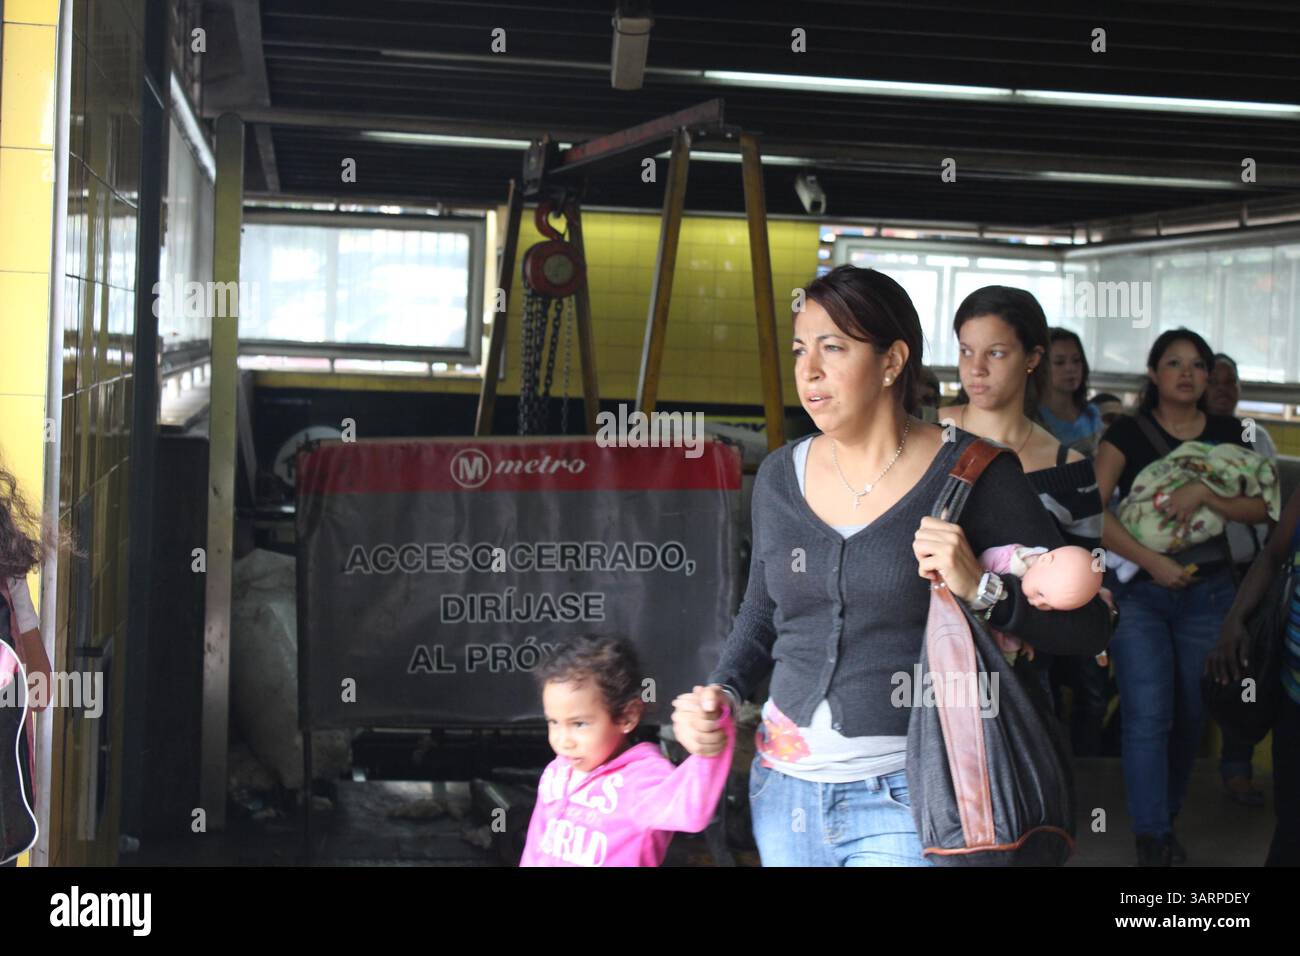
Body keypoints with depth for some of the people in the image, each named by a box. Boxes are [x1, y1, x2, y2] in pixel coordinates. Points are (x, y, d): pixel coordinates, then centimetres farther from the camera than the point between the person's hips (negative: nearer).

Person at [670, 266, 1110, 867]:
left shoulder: (972, 474, -8)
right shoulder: (780, 475, 5)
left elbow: (1084, 627, -7)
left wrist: (981, 588, -22)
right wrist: (723, 692, 2)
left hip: (906, 797, -4)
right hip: (785, 786, 5)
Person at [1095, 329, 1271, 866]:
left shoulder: (1227, 434, 8)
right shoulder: (1128, 433, -1)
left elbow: (1259, 508, 1)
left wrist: (1204, 495, -17)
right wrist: (1152, 562, -18)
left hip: (1208, 590, 3)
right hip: (1139, 590, -3)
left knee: (1190, 713, 9)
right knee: (1148, 715, -10)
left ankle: (1166, 818, 25)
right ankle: (1153, 838, -6)